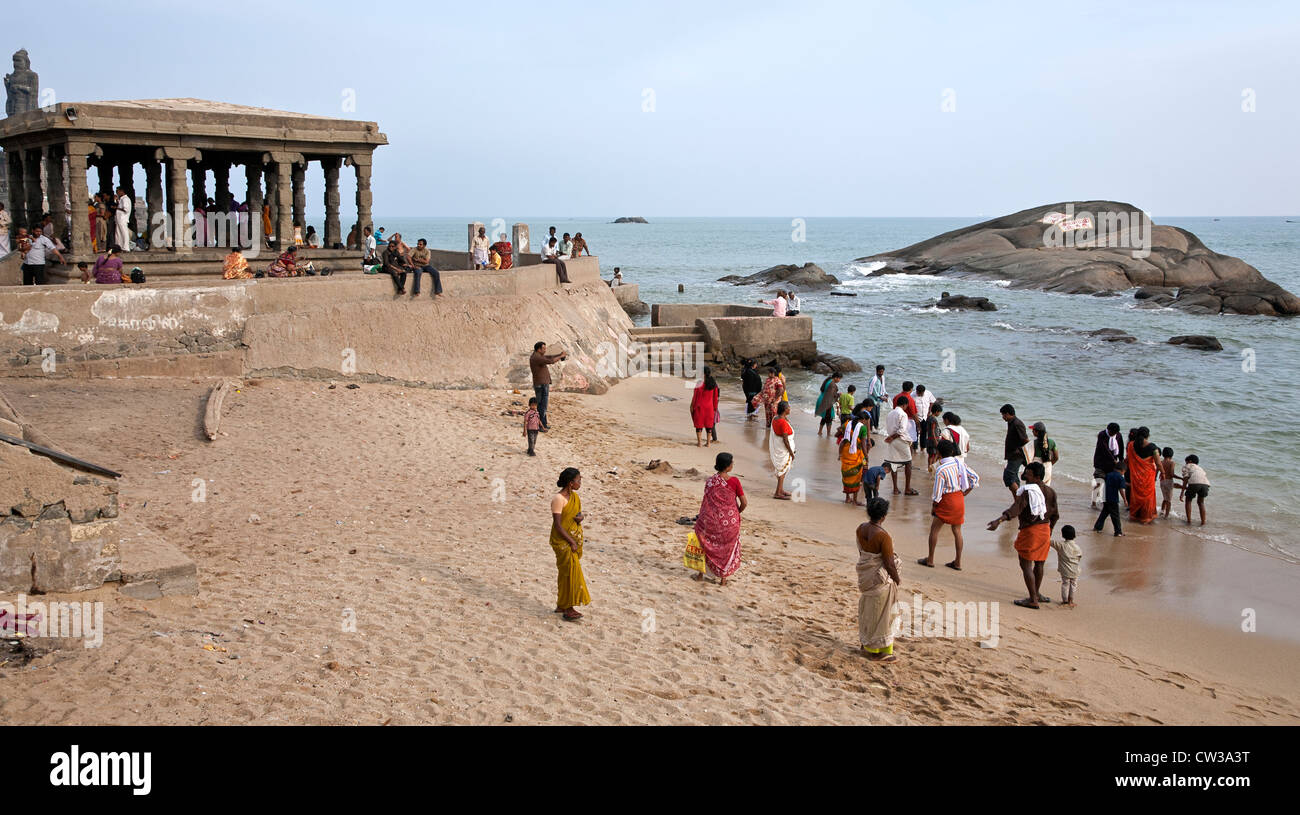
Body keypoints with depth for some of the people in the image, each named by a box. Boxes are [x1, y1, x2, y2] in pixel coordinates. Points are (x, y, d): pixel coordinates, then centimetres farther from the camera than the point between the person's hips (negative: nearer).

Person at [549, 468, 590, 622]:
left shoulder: (575, 496, 7)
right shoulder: (558, 499, -18)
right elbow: (557, 525, -19)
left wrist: (580, 517, -5)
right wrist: (571, 542, -17)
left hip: (574, 538, 8)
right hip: (562, 540, -8)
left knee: (567, 572, 12)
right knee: (570, 571, -7)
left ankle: (561, 606, 21)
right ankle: (568, 609, -1)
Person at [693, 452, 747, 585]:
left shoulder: (710, 481, -7)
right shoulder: (734, 481, -13)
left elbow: (706, 502, -2)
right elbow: (744, 503, -10)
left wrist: (701, 518, 10)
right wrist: (737, 513, 10)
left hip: (712, 519, 2)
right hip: (730, 520, -2)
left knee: (707, 545, 19)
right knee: (727, 548, 14)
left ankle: (700, 574, 26)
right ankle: (723, 579, 20)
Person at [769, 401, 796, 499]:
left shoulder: (775, 419, 3)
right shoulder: (783, 422, -25)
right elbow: (785, 440, -23)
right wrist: (791, 452, -16)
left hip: (776, 447, 9)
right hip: (783, 450, -9)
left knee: (781, 470, 20)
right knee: (783, 470, -1)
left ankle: (781, 490, 31)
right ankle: (778, 493, 2)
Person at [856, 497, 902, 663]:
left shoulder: (861, 528, -5)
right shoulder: (883, 536, -27)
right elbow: (889, 564, -21)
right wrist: (897, 580, -4)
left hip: (864, 574, 7)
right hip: (881, 578, -7)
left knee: (867, 610, 22)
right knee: (880, 614, 8)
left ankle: (866, 644, 39)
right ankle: (877, 652, 19)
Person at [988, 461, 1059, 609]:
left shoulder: (1027, 492, -16)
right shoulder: (1050, 492, 7)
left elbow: (1015, 509, -30)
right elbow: (1055, 515, 15)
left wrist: (999, 520, -39)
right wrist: (1050, 530, 29)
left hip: (1030, 531, -8)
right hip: (1044, 530, 8)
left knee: (1026, 565, -2)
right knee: (1039, 564, 20)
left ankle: (1033, 600, -3)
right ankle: (1037, 593, 35)